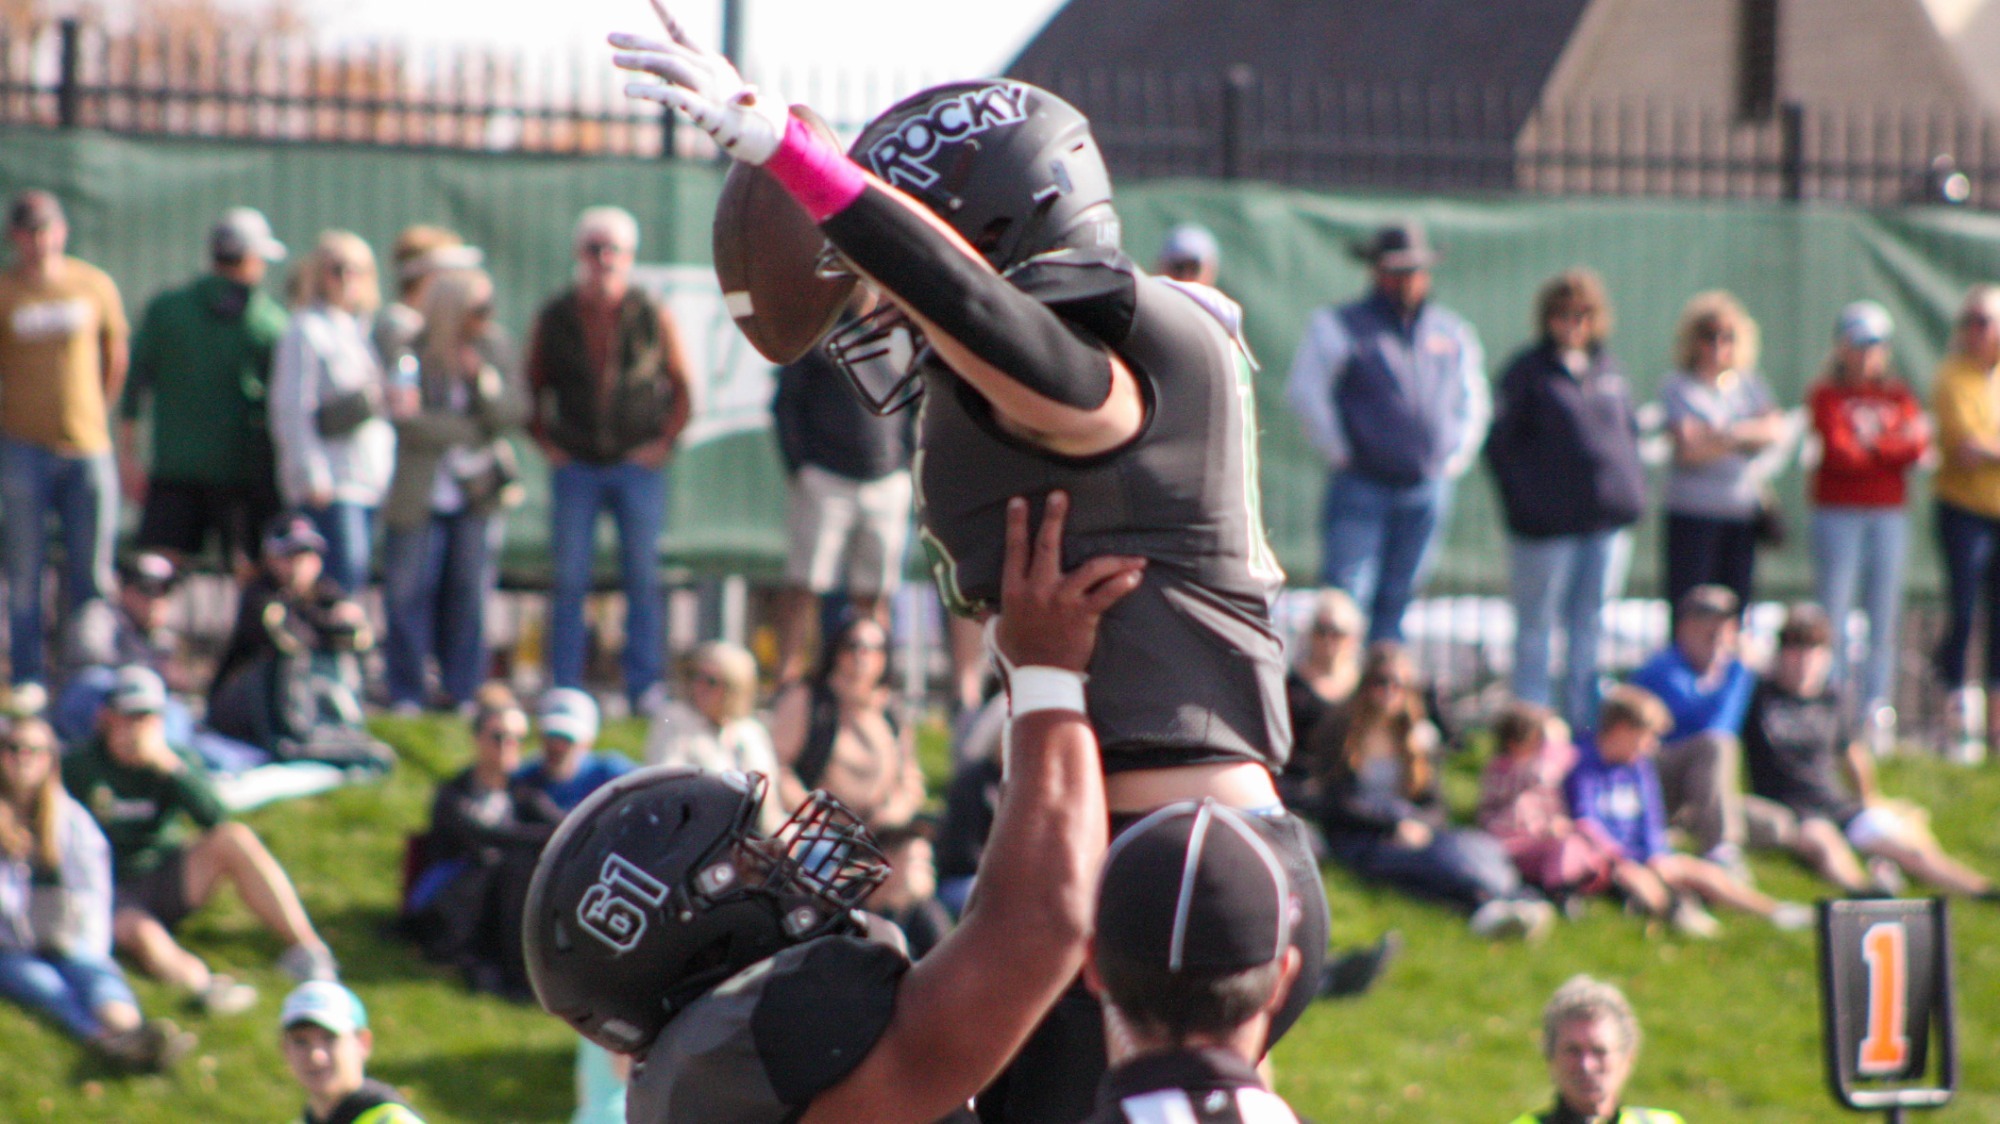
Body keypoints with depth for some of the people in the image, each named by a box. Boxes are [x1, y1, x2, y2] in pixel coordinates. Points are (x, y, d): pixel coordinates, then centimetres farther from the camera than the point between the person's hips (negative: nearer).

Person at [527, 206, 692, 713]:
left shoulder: (653, 316, 2)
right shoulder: (555, 318, 4)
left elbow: (682, 385, 8)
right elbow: (531, 386, 14)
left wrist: (665, 441, -1)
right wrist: (544, 441, 4)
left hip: (638, 463, -1)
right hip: (575, 466, 1)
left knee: (643, 579, 0)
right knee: (569, 580, -1)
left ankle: (645, 689, 4)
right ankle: (564, 687, 4)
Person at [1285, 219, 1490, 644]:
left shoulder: (1453, 333, 13)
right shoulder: (1338, 326, -1)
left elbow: (1475, 401, 23)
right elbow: (1304, 391, -6)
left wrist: (1456, 456, 12)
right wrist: (1339, 452, -8)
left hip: (1426, 492, 4)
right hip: (1361, 486, -4)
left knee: (1397, 601, 7)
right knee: (1347, 596, -12)